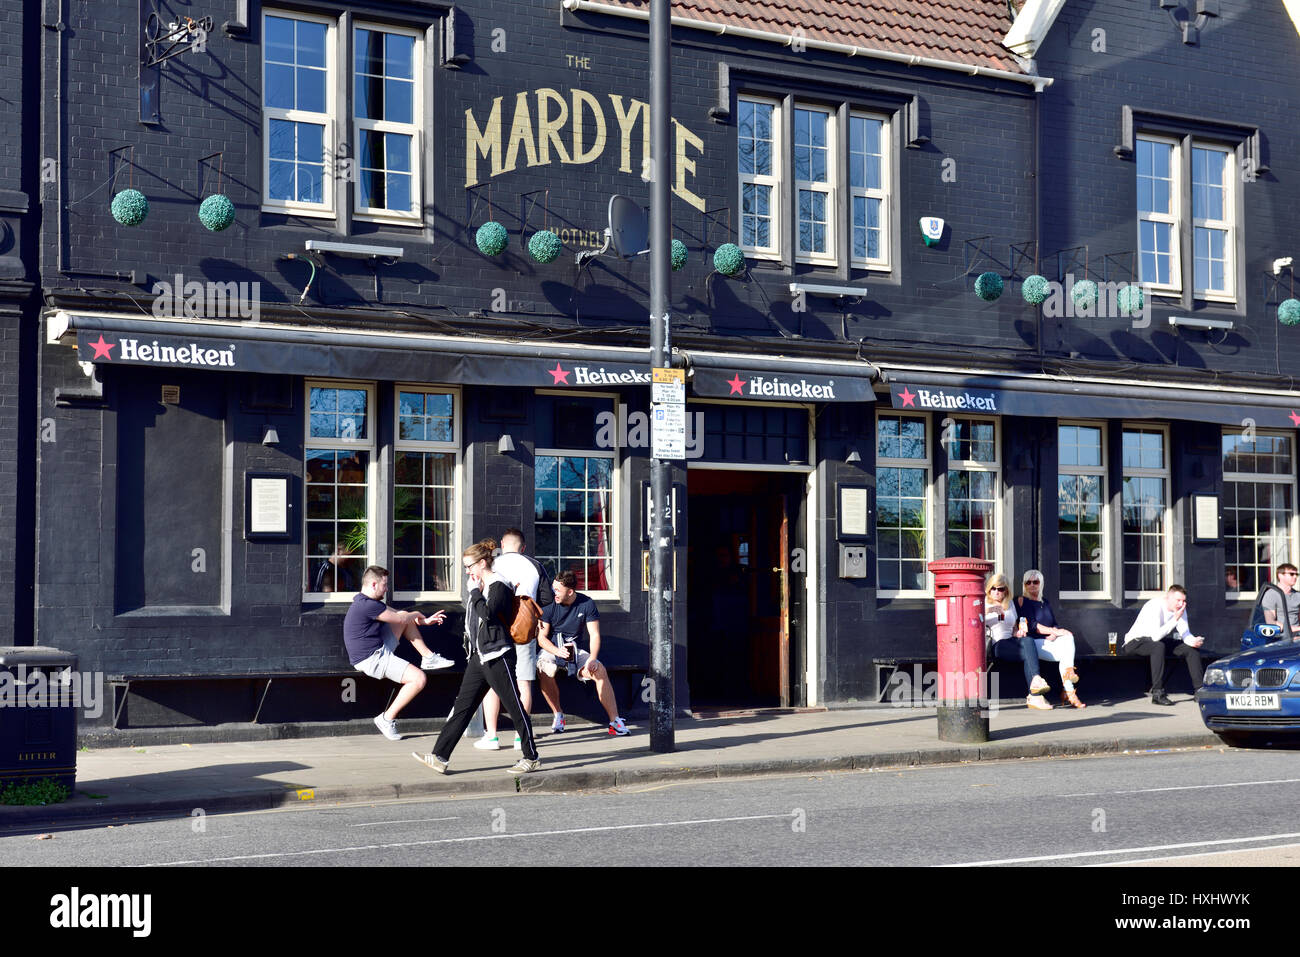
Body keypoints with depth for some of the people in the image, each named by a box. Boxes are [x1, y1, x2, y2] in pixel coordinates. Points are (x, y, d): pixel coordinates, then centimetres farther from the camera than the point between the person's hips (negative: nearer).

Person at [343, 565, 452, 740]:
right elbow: (400, 619, -15)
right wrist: (417, 615, 6)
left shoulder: (369, 602, 11)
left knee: (405, 616, 16)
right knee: (419, 679, -19)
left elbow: (401, 615, 22)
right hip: (372, 660, -11)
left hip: (380, 650, 11)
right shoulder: (367, 605, -23)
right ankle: (387, 719, -10)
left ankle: (428, 658, 18)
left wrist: (425, 620, 15)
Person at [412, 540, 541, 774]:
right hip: (478, 657, 9)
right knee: (462, 707, 5)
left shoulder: (499, 586, -11)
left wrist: (475, 591, -15)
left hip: (496, 657, -9)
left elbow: (488, 613, -26)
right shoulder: (481, 587, 16)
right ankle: (439, 757, 4)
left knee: (515, 708, -1)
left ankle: (531, 757, 8)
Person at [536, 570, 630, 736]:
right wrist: (558, 651, -29)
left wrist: (592, 658, -25)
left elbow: (594, 635, -7)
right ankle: (558, 715, -18)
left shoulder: (587, 604, -7)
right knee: (544, 669, -35)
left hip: (575, 650, 1)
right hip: (551, 649, -1)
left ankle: (615, 721, -22)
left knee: (600, 670, -24)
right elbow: (541, 637, -10)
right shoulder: (549, 605, -12)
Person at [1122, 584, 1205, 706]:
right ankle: (1157, 693, -39)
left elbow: (1185, 633, -5)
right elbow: (1156, 636, -36)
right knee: (1158, 646, -39)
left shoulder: (1180, 609, -4)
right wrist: (1175, 619, -35)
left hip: (1158, 641, 8)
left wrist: (1194, 641, -29)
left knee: (1191, 648, -8)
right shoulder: (1155, 606, -28)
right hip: (1135, 641, -8)